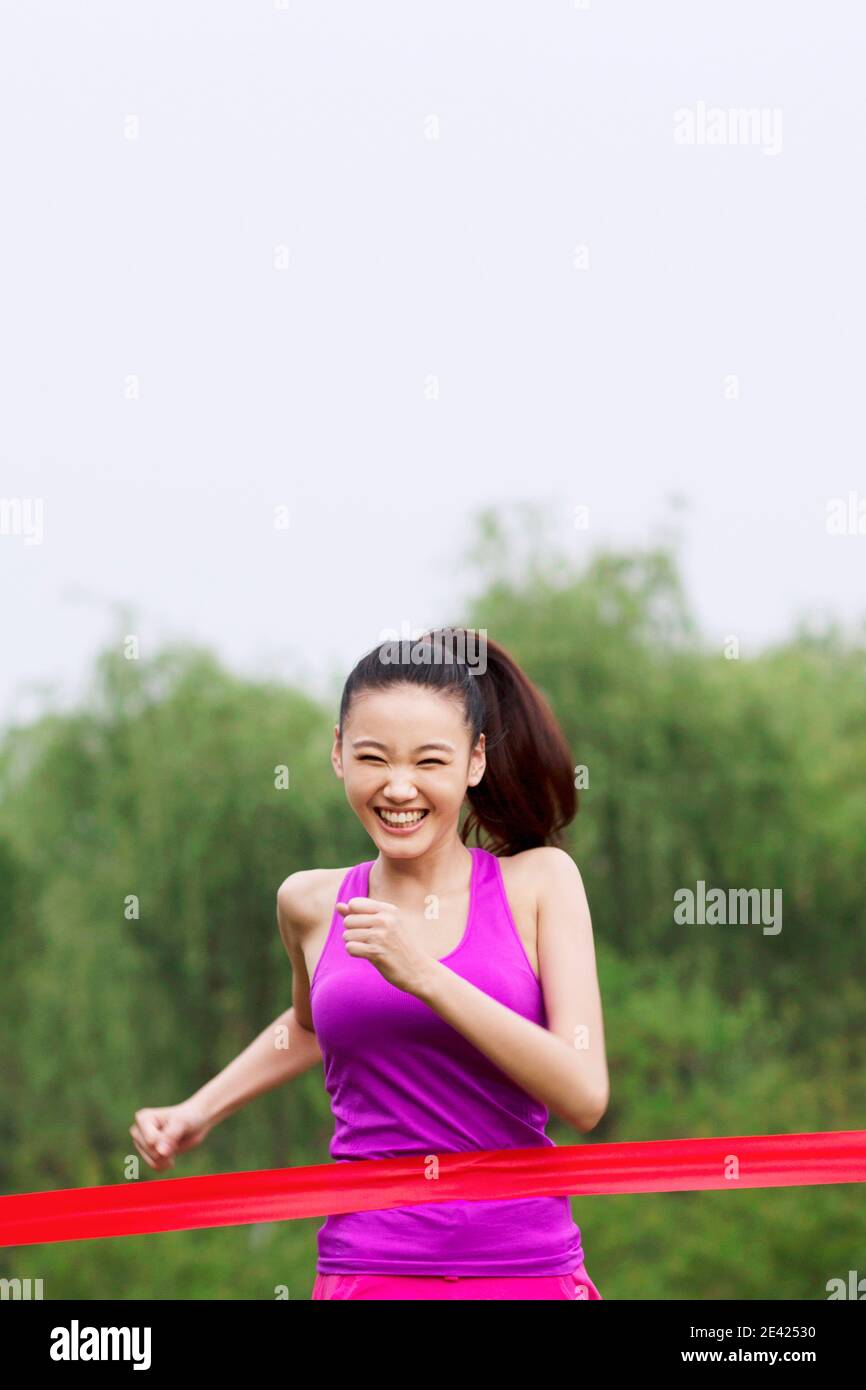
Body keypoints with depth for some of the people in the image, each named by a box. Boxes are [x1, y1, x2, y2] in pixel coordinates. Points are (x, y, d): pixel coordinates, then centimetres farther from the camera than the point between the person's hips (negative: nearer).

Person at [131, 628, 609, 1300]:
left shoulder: (538, 880, -2)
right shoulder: (311, 904, 6)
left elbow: (584, 1097, -12)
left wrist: (423, 975, -18)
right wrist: (198, 1112, 20)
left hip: (528, 1268, -1)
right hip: (368, 1268, 2)